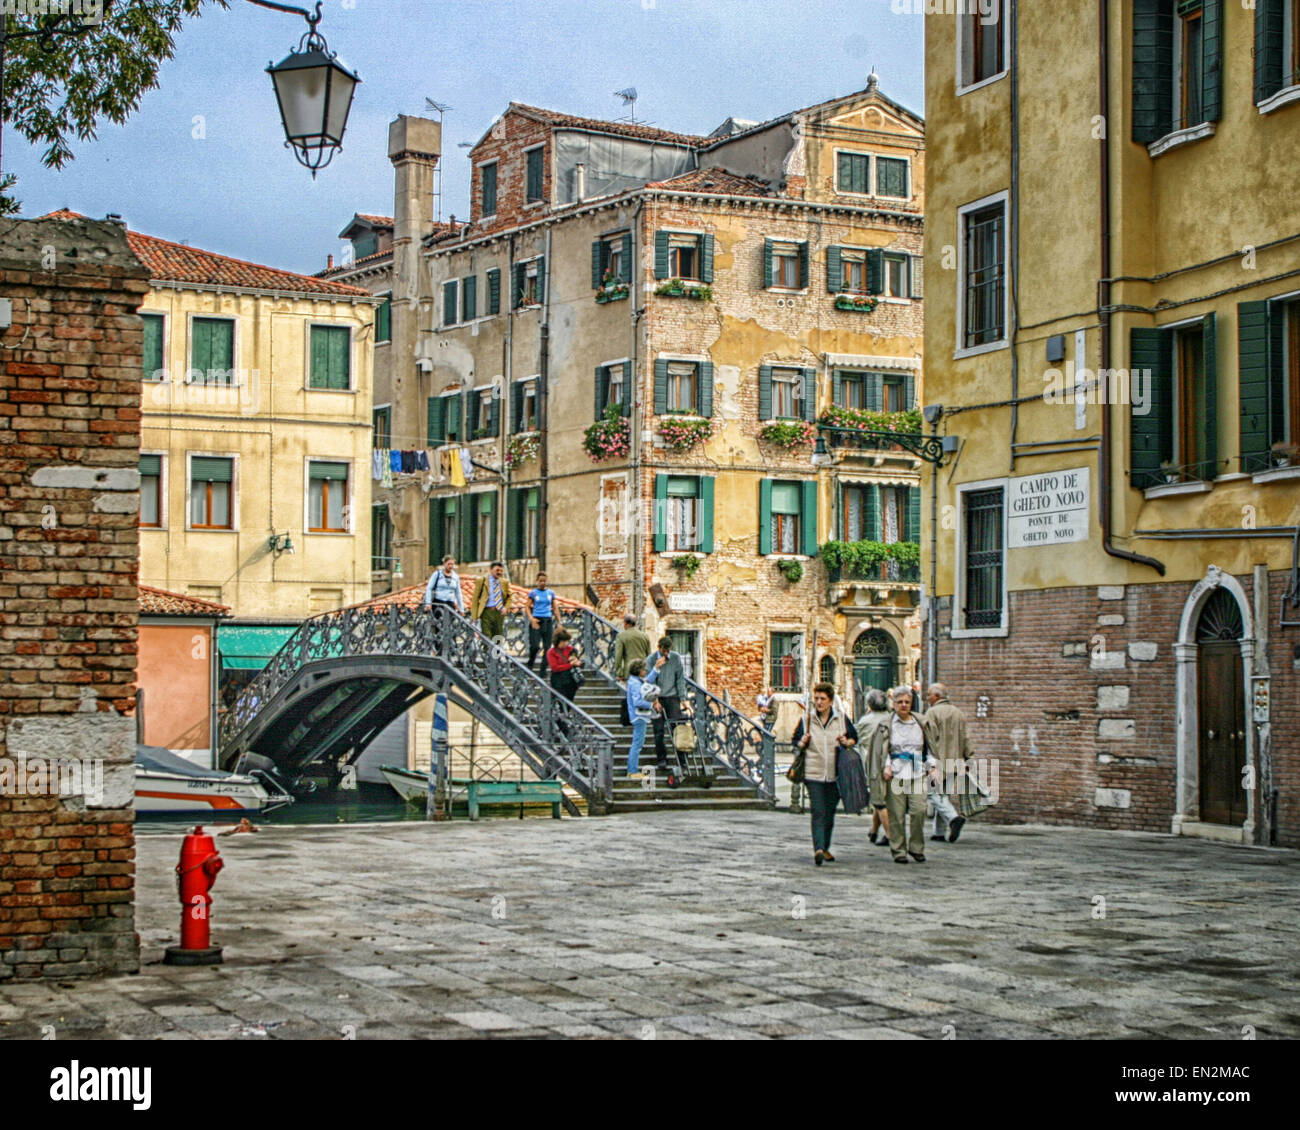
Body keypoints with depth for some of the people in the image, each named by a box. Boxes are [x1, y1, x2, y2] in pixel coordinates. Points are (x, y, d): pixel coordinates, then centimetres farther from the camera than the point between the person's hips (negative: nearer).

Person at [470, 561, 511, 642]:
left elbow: (509, 597, 22)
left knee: (498, 638, 5)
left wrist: (505, 607, 0)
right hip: (487, 612, -3)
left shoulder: (505, 582, 13)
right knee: (487, 638, -7)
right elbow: (475, 598, 2)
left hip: (500, 613, 3)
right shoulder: (482, 580, 3)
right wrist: (474, 615, -5)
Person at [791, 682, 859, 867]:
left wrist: (847, 743, -6)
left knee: (830, 813, 11)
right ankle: (818, 849, -23)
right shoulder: (806, 720, 5)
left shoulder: (842, 718, 6)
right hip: (813, 774, -2)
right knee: (818, 812, -14)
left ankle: (825, 848, 26)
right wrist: (802, 743, -9)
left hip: (835, 774, 2)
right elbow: (796, 742, 13)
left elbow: (854, 737, 15)